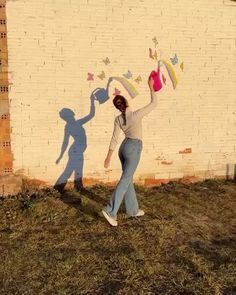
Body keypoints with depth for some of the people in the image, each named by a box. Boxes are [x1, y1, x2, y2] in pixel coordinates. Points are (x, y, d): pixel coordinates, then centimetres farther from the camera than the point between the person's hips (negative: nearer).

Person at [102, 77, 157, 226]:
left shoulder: (118, 119, -2)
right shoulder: (136, 115, -17)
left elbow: (114, 139, 1)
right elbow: (154, 103, -8)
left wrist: (108, 157, 5)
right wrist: (151, 87, 2)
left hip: (124, 148, 7)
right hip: (133, 149, -7)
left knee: (128, 179, 14)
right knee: (125, 181, -9)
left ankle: (133, 209, 23)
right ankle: (111, 211, -15)